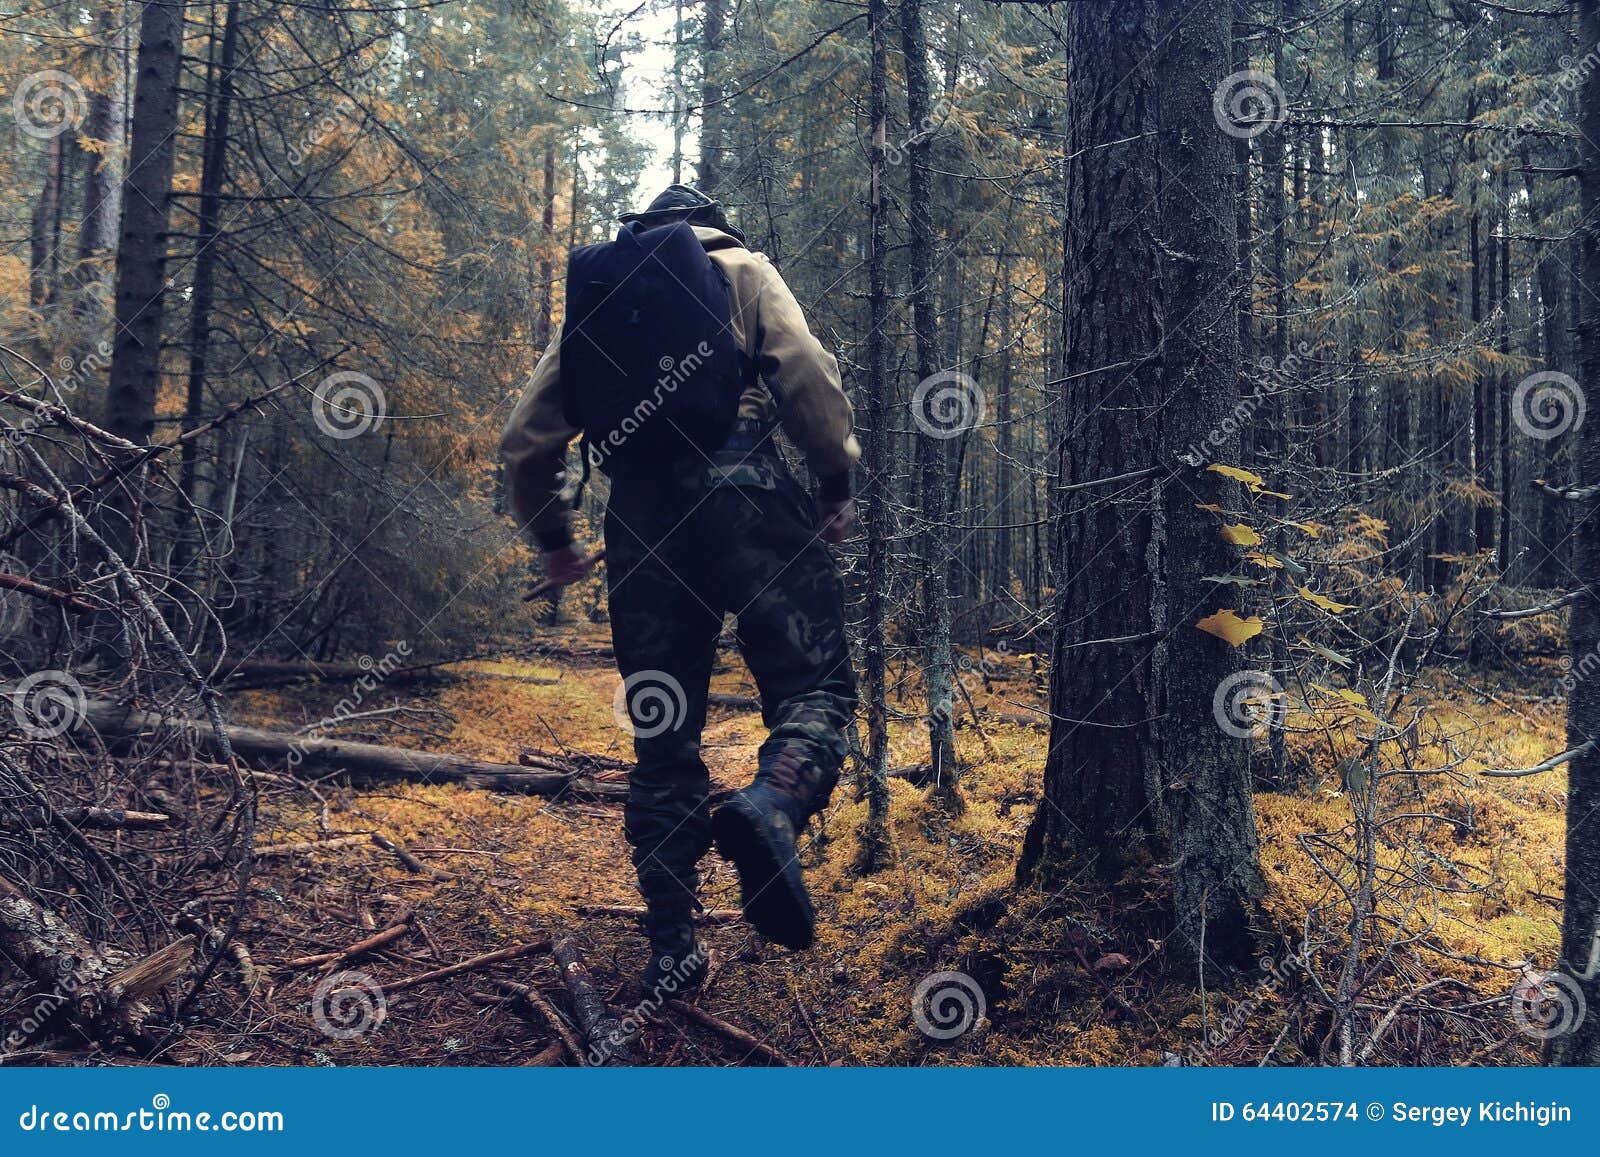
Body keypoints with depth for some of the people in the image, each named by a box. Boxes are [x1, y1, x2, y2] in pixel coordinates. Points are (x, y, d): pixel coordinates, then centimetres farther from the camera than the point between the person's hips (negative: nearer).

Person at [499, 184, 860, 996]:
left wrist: (552, 539, 28)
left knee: (663, 735, 10)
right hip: (741, 496, -3)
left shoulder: (590, 296, 25)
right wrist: (836, 480, 4)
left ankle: (671, 948, 11)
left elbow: (524, 443, 18)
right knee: (814, 685, 0)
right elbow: (809, 375, -3)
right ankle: (770, 810, -33)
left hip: (638, 520, 4)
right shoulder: (741, 269, 16)